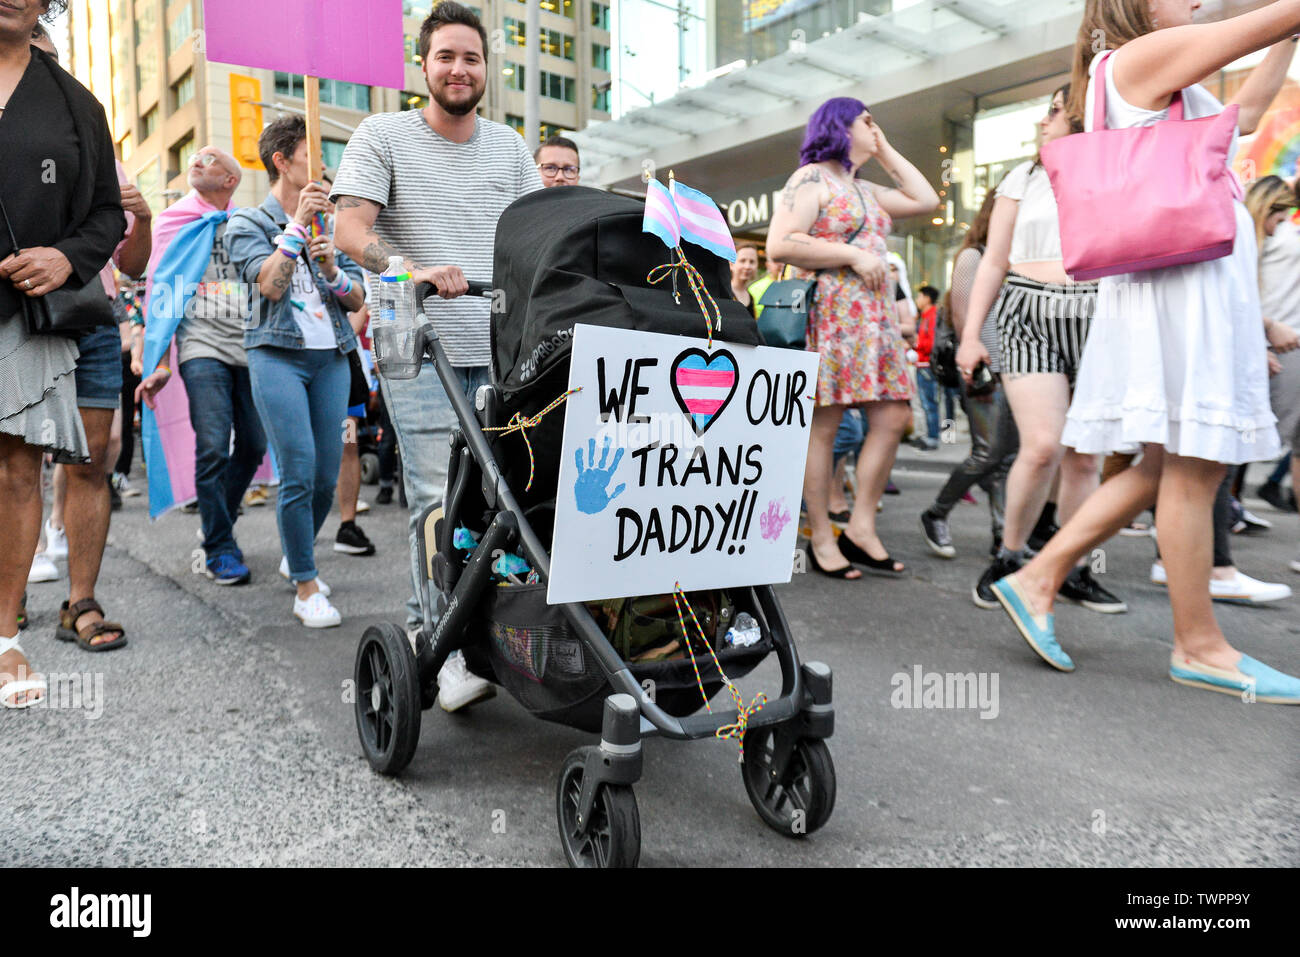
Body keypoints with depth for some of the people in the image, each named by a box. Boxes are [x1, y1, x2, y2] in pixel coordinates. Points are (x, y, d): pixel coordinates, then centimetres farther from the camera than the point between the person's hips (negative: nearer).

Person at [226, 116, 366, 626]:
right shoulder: (247, 223, 6)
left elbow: (357, 300, 13)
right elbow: (270, 283, -13)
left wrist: (331, 269, -6)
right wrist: (297, 224, -12)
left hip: (332, 358, 4)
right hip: (278, 356, -4)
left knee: (327, 478, 4)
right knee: (298, 473, -13)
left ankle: (296, 558, 30)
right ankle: (306, 589, -2)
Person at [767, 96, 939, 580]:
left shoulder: (867, 190, 27)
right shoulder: (811, 179, -1)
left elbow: (925, 199, 27)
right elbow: (780, 244, -14)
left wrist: (886, 152, 26)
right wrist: (852, 255, -13)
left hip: (874, 314, 9)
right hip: (829, 313, -9)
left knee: (892, 419, 1)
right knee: (823, 427, -7)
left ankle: (861, 528, 7)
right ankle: (822, 539, 0)